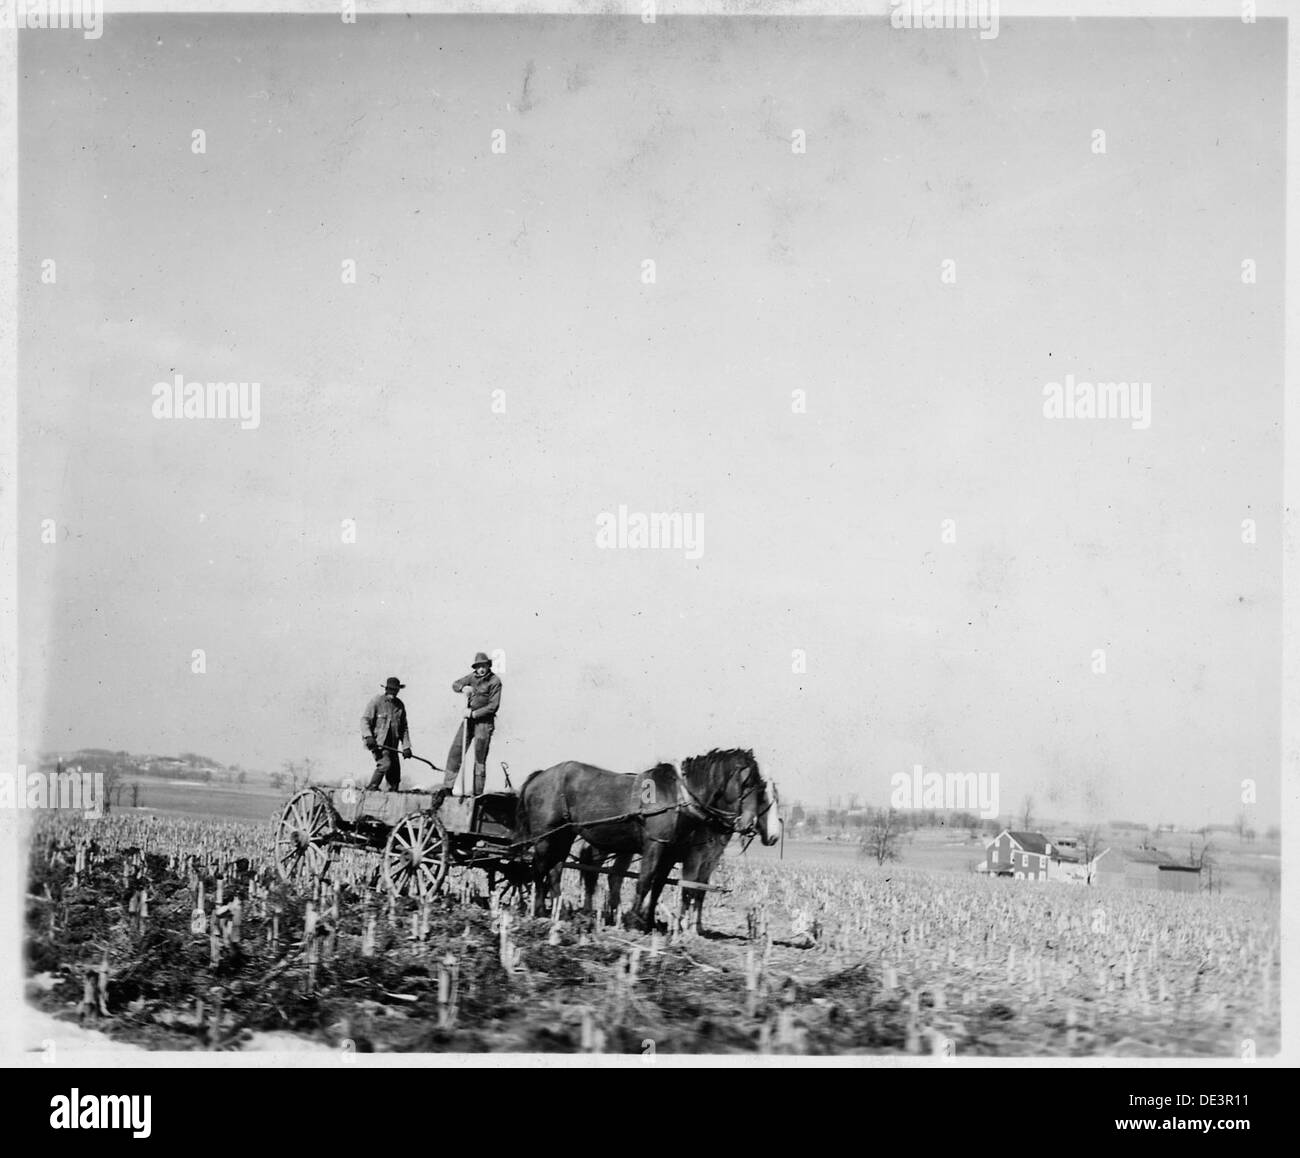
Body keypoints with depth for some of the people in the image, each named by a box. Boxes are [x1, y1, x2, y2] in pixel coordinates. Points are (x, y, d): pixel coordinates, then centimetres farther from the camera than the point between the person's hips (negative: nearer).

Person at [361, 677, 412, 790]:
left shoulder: (400, 705, 13)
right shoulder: (376, 702, -3)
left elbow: (403, 727, 18)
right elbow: (365, 719, -8)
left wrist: (406, 746, 11)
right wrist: (368, 736, -23)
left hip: (392, 745, 6)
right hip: (377, 742, -6)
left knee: (395, 771, 1)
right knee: (385, 764, -24)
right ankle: (372, 788, -13)